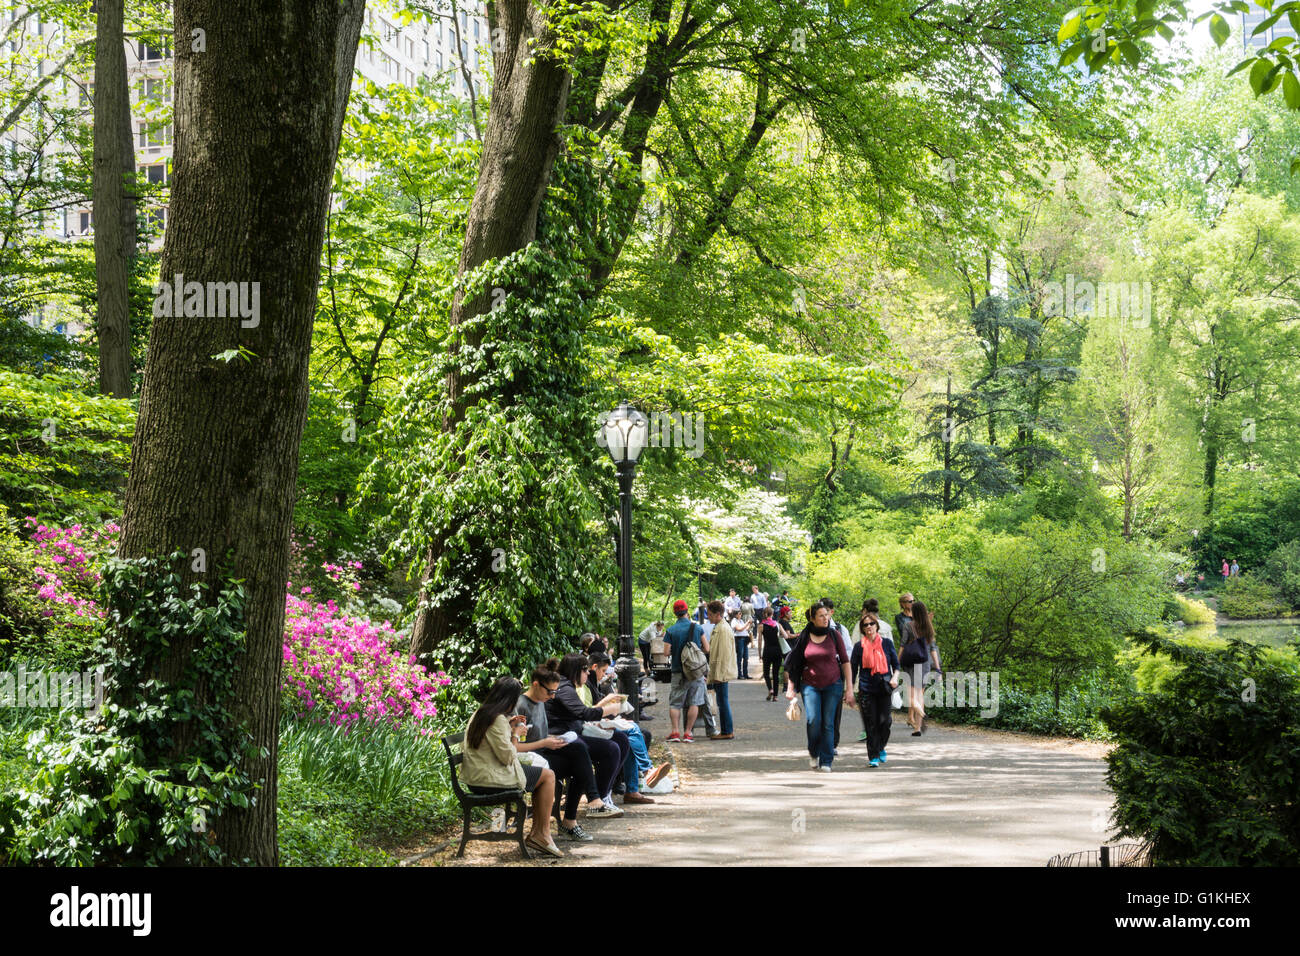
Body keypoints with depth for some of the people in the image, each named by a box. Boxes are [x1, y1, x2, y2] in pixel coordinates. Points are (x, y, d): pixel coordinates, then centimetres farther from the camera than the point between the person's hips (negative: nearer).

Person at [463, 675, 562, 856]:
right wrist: (515, 734, -3)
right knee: (548, 775, 0)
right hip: (490, 780, -10)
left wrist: (509, 727, 16)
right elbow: (508, 757, -17)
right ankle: (542, 834, 2)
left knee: (542, 774, 19)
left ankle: (536, 832, 16)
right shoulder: (498, 719, -19)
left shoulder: (478, 714, 10)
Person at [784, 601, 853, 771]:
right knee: (813, 720, -15)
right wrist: (790, 687, 4)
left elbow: (845, 661, 3)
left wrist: (849, 687, -1)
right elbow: (793, 664, 7)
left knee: (828, 724, -3)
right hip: (810, 685, 0)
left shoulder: (834, 635, 0)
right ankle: (813, 752, 11)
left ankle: (826, 762, 7)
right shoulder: (804, 637, 0)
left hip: (832, 685, 0)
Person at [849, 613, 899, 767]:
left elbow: (896, 664, 12)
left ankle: (881, 748, 23)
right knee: (870, 724, -2)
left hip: (884, 689, 1)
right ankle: (873, 756, 6)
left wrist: (895, 677, -7)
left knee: (885, 720, -4)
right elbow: (853, 668, 8)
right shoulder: (859, 646, 3)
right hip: (866, 689, 0)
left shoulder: (886, 643, 5)